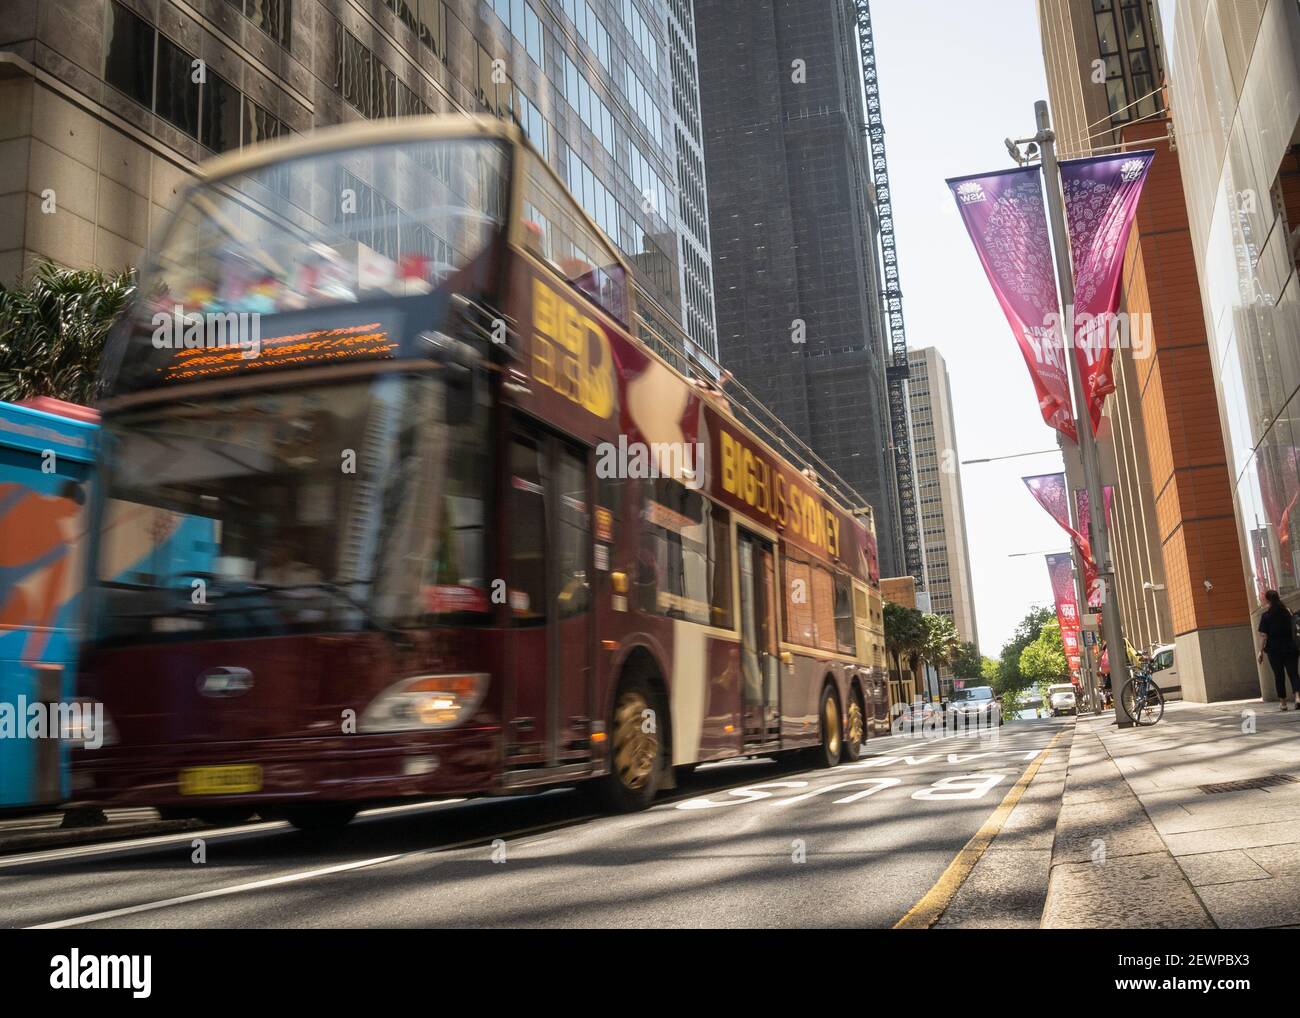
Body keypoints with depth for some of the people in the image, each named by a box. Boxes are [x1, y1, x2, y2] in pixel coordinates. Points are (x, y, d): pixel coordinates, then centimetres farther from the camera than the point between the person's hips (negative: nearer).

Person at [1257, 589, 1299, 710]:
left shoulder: (1266, 616, -8)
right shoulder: (1287, 613, 4)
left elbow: (1264, 636, -10)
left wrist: (1261, 652, -4)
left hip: (1274, 650, -2)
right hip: (1290, 648, 2)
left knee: (1279, 675, 7)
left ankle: (1283, 703, 11)